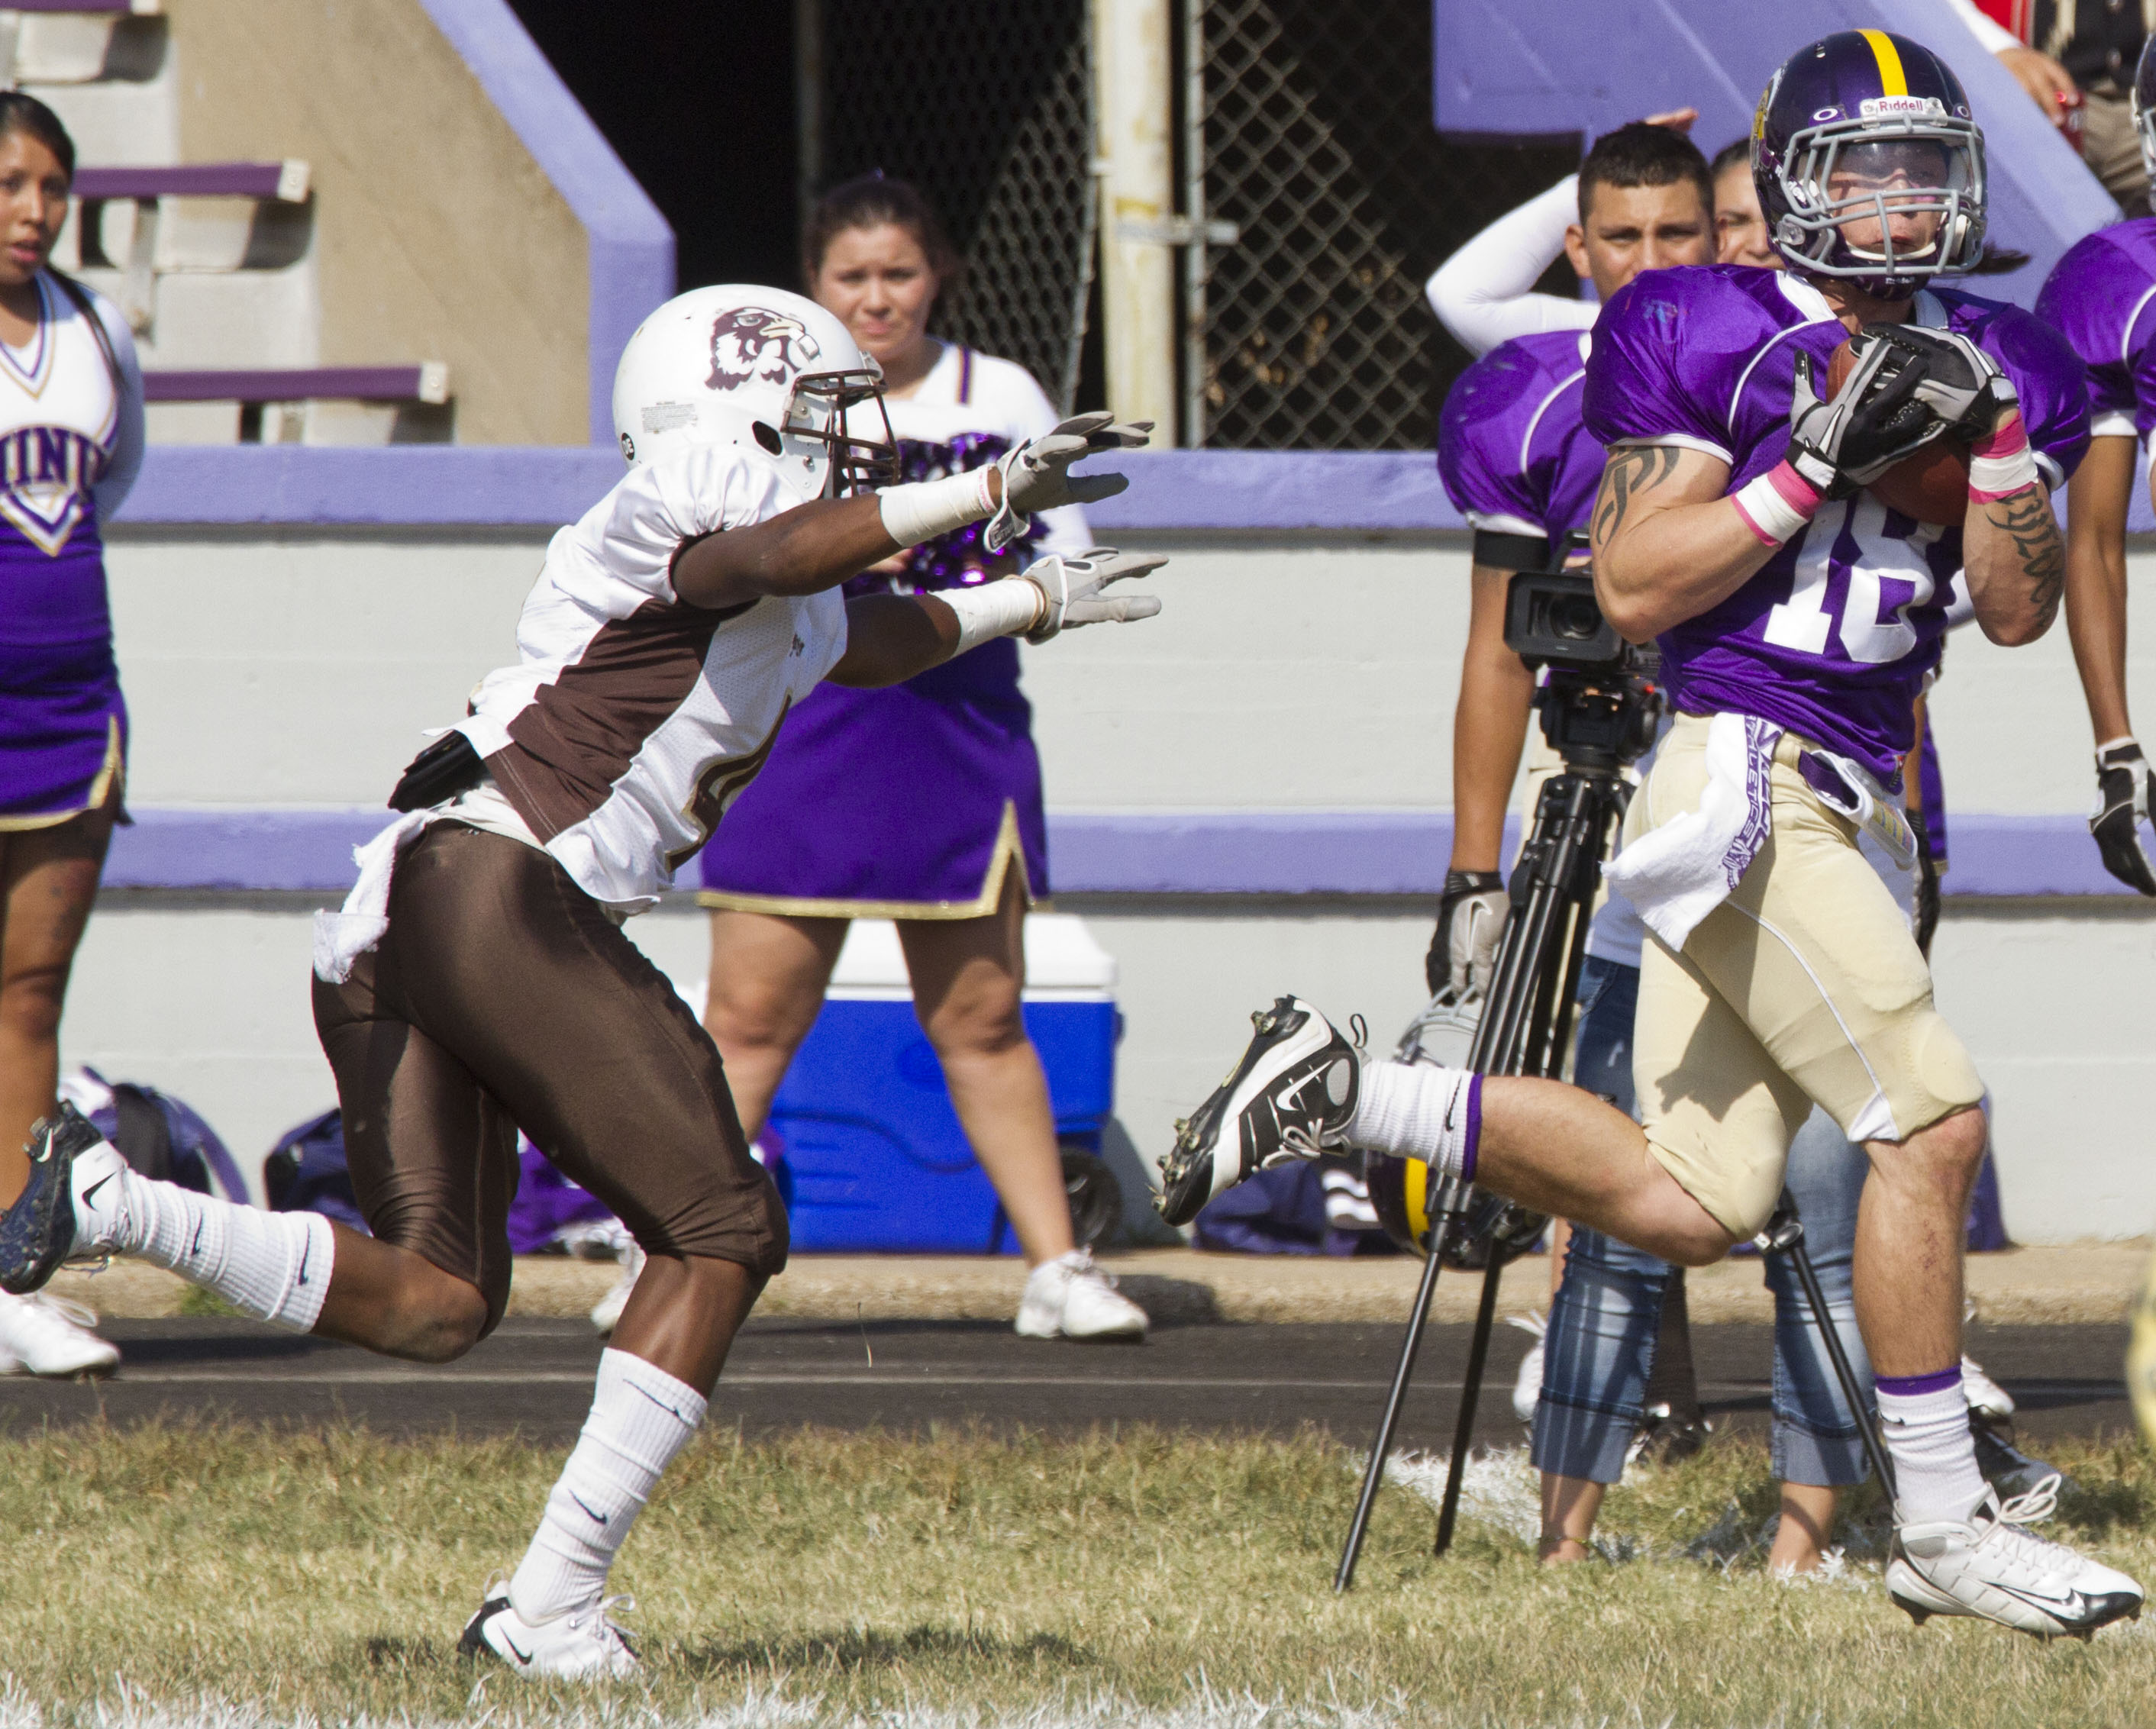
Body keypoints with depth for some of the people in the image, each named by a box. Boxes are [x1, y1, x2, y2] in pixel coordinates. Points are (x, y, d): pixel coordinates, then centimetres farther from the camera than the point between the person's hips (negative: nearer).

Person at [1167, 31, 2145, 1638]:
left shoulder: (1988, 359, 14)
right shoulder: (1709, 334, -4)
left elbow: (2020, 611, 12)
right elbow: (1633, 587, -8)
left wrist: (1996, 444, -3)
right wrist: (1819, 459, -16)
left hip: (1846, 795, 8)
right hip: (1741, 775, -8)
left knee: (1688, 1204, 5)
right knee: (1930, 1122, -14)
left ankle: (1346, 1095, 16)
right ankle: (1943, 1522, -6)